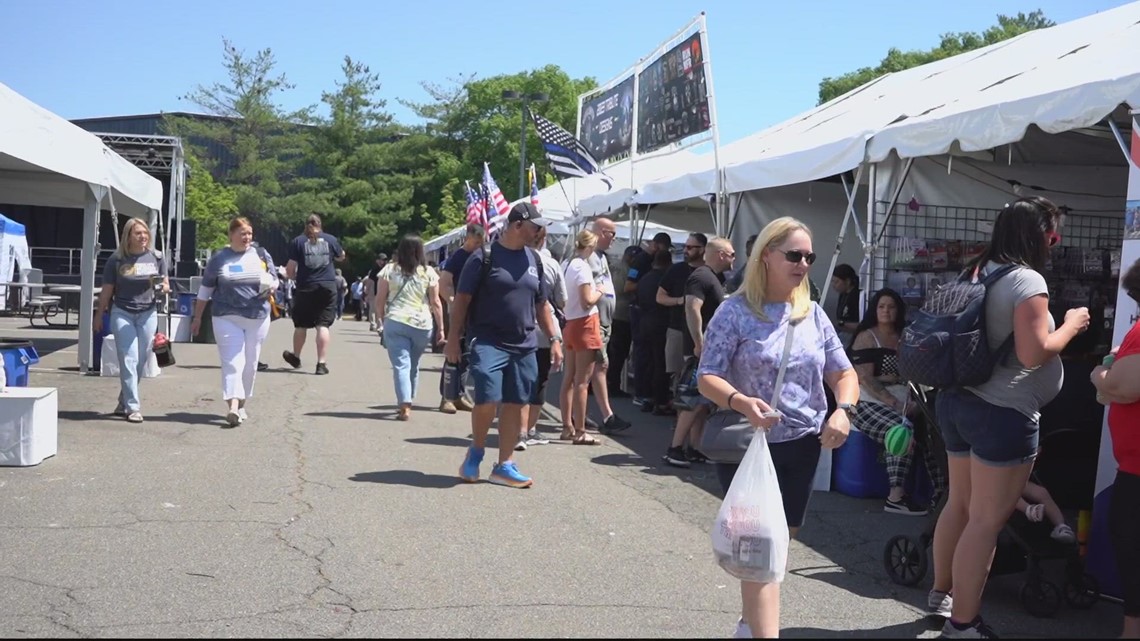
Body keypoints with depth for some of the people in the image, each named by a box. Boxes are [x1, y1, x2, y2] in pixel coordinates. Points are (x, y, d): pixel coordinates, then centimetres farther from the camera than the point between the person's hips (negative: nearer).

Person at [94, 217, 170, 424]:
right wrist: (99, 315, 9)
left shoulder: (156, 258, 5)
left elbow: (166, 284, 13)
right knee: (128, 360, -8)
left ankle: (123, 403, 22)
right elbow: (107, 290, 6)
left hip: (148, 314, 2)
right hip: (122, 313, -2)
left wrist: (163, 288, -11)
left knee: (141, 361, 6)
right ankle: (133, 407, -7)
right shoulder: (117, 259, 0)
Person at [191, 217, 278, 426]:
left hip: (258, 317, 2)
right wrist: (197, 317, 11)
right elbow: (205, 289, 11)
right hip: (227, 317, -2)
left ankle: (241, 404, 23)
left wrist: (270, 285, -10)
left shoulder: (261, 255, 8)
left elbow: (274, 281, 14)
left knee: (250, 364, 9)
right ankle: (233, 406, -22)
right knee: (232, 362, -12)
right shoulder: (219, 258, 5)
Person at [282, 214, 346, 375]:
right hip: (328, 286, 0)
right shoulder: (330, 239, 5)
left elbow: (290, 270, -2)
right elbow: (341, 257, 23)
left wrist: (295, 276, 19)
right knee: (323, 325, -1)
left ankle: (295, 357, 32)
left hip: (306, 288, 0)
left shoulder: (298, 241, 1)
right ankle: (322, 363, -5)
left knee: (301, 325, 15)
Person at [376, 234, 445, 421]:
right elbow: (435, 303, 2)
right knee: (413, 365, 18)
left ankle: (405, 406, -16)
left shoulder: (389, 271, 2)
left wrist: (381, 320, 15)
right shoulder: (429, 273, 2)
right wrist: (440, 328, 8)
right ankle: (407, 402, 27)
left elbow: (380, 300, 2)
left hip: (395, 323, -1)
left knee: (401, 365, -4)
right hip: (422, 324, 2)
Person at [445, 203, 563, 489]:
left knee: (516, 404, 5)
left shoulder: (534, 259, 12)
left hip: (525, 346, 6)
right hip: (489, 343, -5)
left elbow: (541, 304, 18)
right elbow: (462, 299, -4)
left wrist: (554, 339, 13)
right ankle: (476, 451, 12)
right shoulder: (485, 256, -5)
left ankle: (504, 466, 15)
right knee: (487, 400, -15)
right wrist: (454, 339, -8)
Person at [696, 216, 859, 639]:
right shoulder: (736, 311, -9)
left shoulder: (813, 314, 7)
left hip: (803, 444, 6)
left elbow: (843, 372, 7)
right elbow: (707, 377, -13)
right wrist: (739, 402, -33)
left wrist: (843, 409, -14)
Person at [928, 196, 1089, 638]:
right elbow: (1033, 353, -21)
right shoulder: (1027, 280, -15)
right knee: (987, 519, -3)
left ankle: (942, 592, 33)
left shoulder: (978, 272, 12)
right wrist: (1071, 325, -6)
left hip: (958, 401, 9)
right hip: (1003, 413, -9)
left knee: (960, 504, 20)